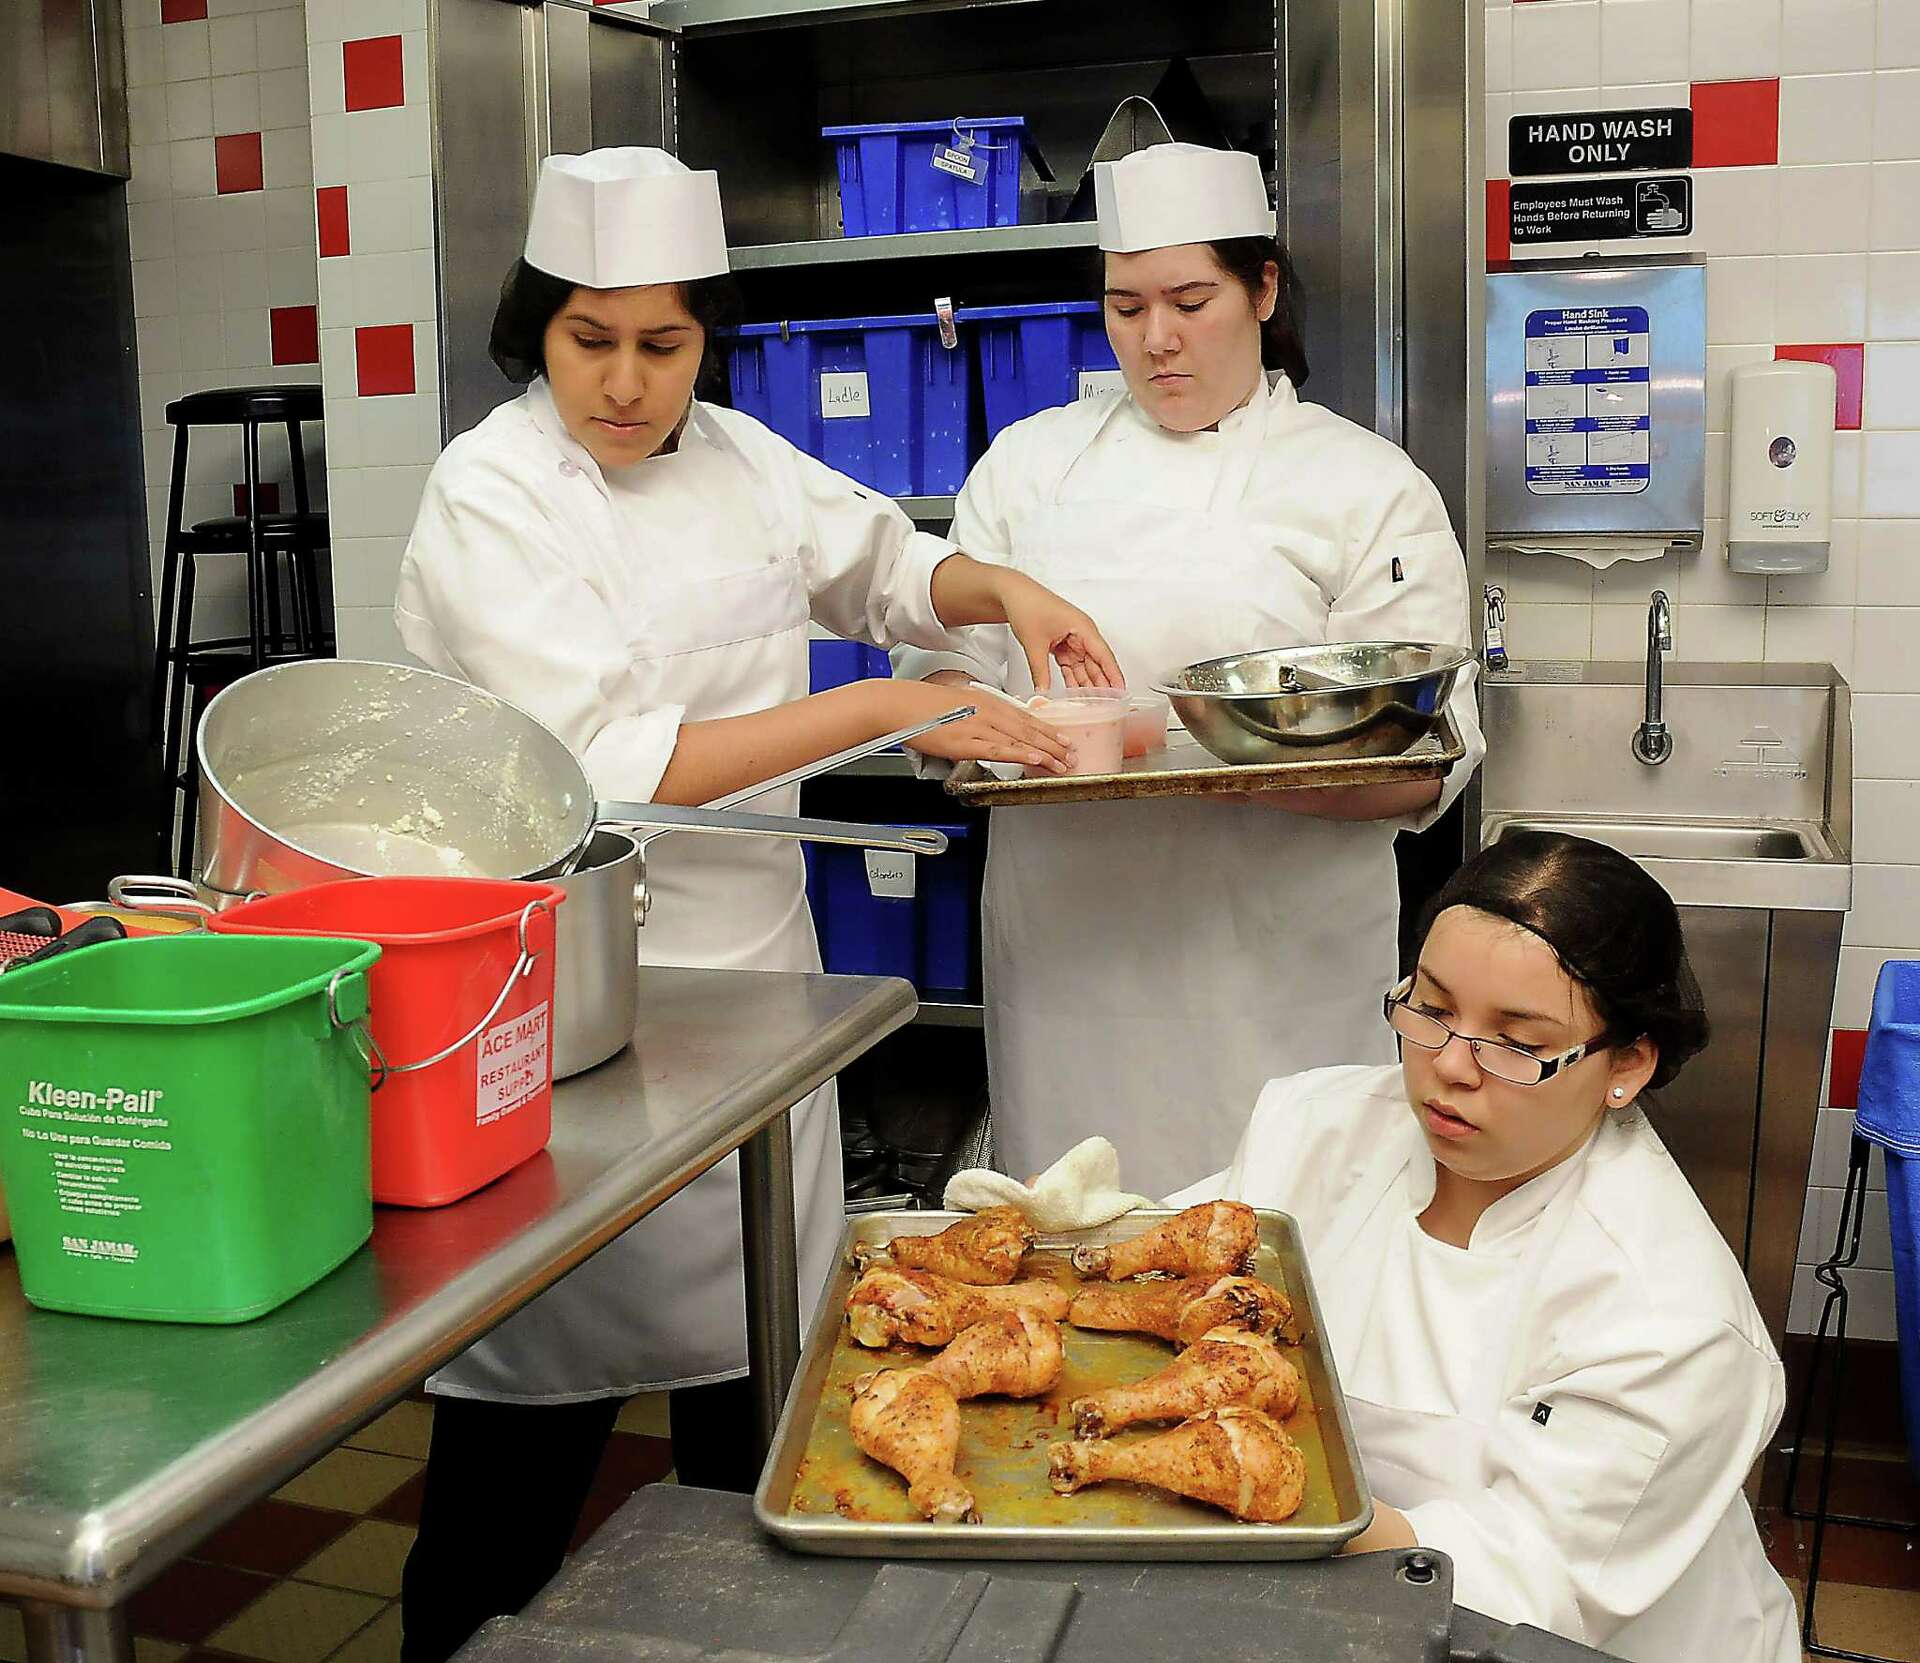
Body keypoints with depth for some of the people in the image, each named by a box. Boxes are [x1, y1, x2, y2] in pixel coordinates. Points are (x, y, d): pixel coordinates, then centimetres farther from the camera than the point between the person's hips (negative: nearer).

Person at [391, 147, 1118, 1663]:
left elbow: (885, 562, 23)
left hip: (751, 965, 6)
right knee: (539, 1390, 4)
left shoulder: (735, 457, 5)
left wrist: (1008, 593, 2)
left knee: (756, 1369, 17)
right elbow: (609, 770, -22)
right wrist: (878, 709, -23)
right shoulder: (489, 497, -12)